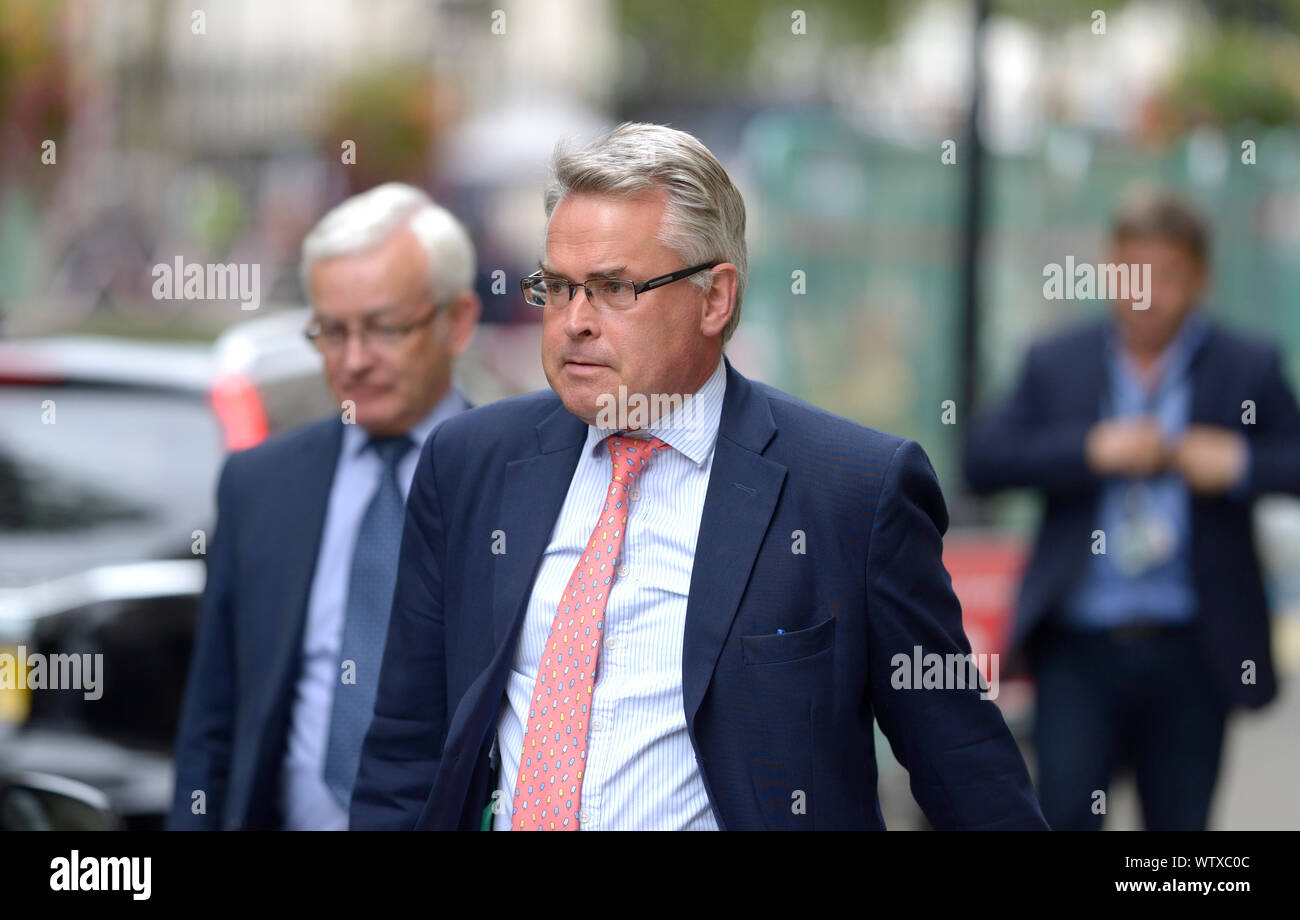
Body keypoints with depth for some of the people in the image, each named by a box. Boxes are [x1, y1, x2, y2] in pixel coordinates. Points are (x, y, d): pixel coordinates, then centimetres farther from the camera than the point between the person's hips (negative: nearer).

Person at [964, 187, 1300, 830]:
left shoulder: (1248, 370, 5)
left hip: (1191, 656, 0)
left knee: (1180, 825, 8)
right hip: (1080, 649, 0)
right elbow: (983, 458, -3)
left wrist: (1240, 464, -16)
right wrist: (1092, 450, -13)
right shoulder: (1056, 364, 7)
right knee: (1064, 812, -11)